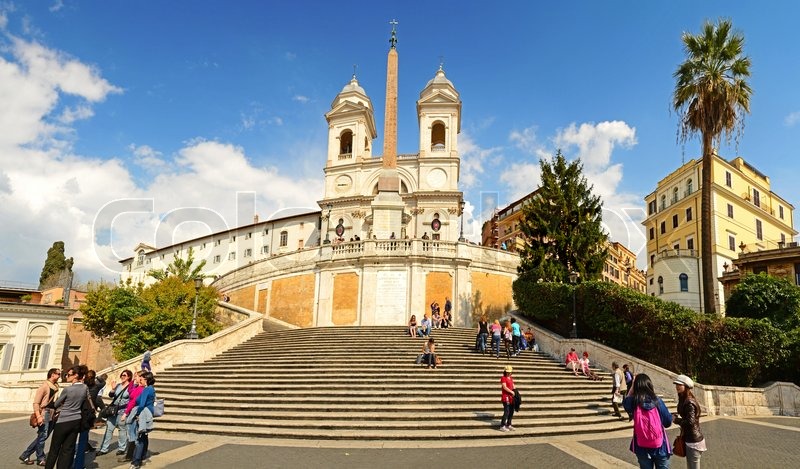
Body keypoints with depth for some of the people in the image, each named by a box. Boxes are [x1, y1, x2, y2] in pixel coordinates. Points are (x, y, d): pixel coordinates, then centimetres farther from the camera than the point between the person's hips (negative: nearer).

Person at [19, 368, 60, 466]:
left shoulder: (55, 386, 12)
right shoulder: (45, 386, -11)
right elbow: (36, 402, -14)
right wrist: (38, 416, -22)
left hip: (52, 415, 8)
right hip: (45, 413, -8)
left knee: (43, 436, 11)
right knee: (42, 436, 0)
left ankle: (25, 455, 22)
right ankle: (40, 459, 12)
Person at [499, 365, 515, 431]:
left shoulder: (511, 378, 16)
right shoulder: (503, 378, -9)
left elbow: (513, 386, 18)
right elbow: (504, 387, -17)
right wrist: (512, 392, -17)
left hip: (511, 397, 9)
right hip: (506, 397, -9)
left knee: (511, 411, 13)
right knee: (506, 412, -10)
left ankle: (508, 425, 25)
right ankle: (502, 426, -4)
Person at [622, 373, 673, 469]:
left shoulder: (633, 402, -11)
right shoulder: (657, 401, -12)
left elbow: (625, 401, 14)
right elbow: (668, 422, -3)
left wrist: (633, 386, 11)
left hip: (642, 447, 1)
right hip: (660, 446, 0)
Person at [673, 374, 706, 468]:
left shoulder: (689, 403, -20)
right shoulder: (683, 401, 9)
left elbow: (690, 422, -25)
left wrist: (676, 420, -13)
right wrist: (677, 417, 3)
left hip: (693, 441, -9)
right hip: (689, 439, 9)